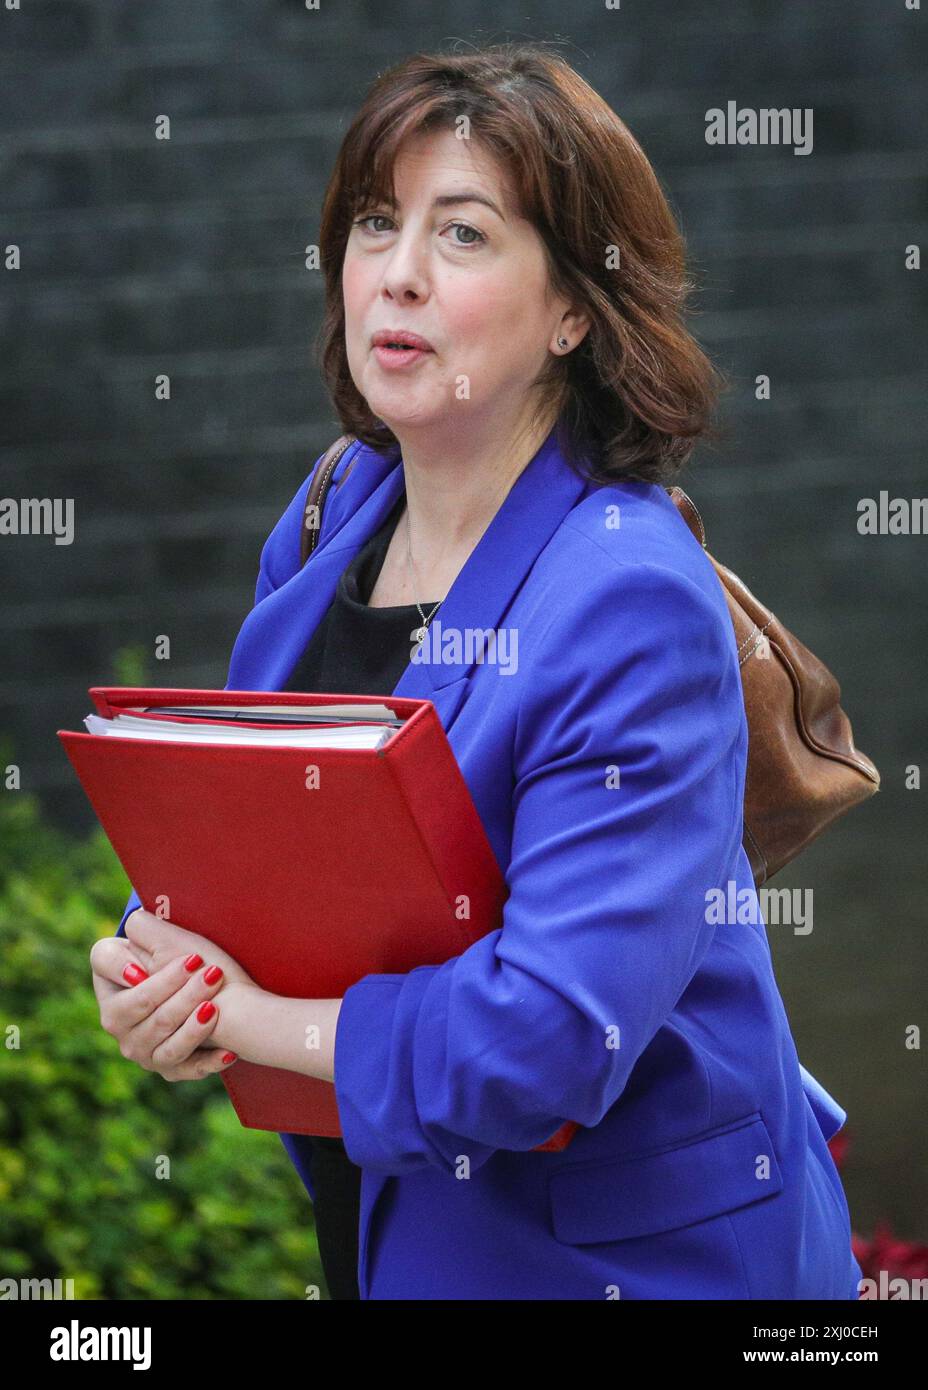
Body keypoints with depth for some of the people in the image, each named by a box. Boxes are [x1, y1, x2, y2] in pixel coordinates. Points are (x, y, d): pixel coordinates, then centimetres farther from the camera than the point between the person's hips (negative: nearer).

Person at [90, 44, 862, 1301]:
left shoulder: (632, 607, -25)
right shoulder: (330, 523, 0)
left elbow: (553, 1035, -32)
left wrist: (238, 1012, -21)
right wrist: (150, 955, -11)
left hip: (617, 1245, -7)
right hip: (373, 1216, 7)